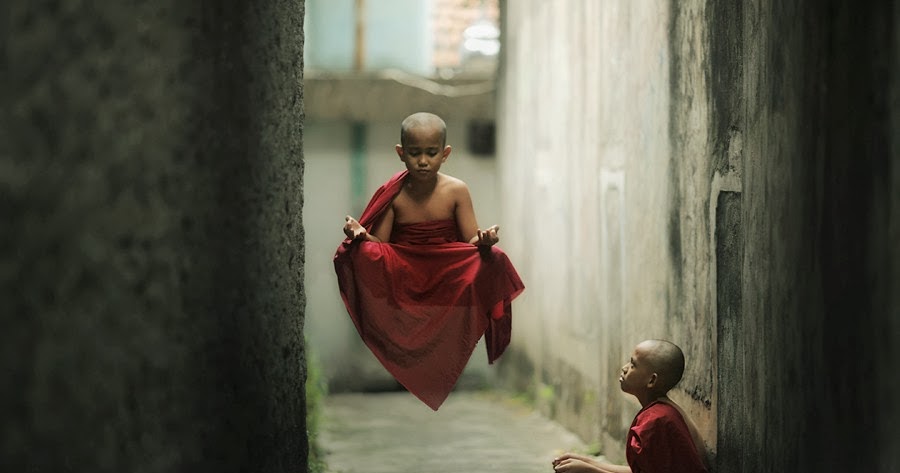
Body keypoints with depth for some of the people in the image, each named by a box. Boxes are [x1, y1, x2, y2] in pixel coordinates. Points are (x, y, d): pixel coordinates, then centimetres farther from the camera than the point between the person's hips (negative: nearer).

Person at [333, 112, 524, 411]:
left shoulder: (456, 191, -7)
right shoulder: (393, 194, -6)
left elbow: (471, 242, -6)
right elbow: (379, 245, -3)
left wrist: (484, 241, -31)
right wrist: (361, 235, -26)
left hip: (448, 279, 0)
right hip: (402, 279, 0)